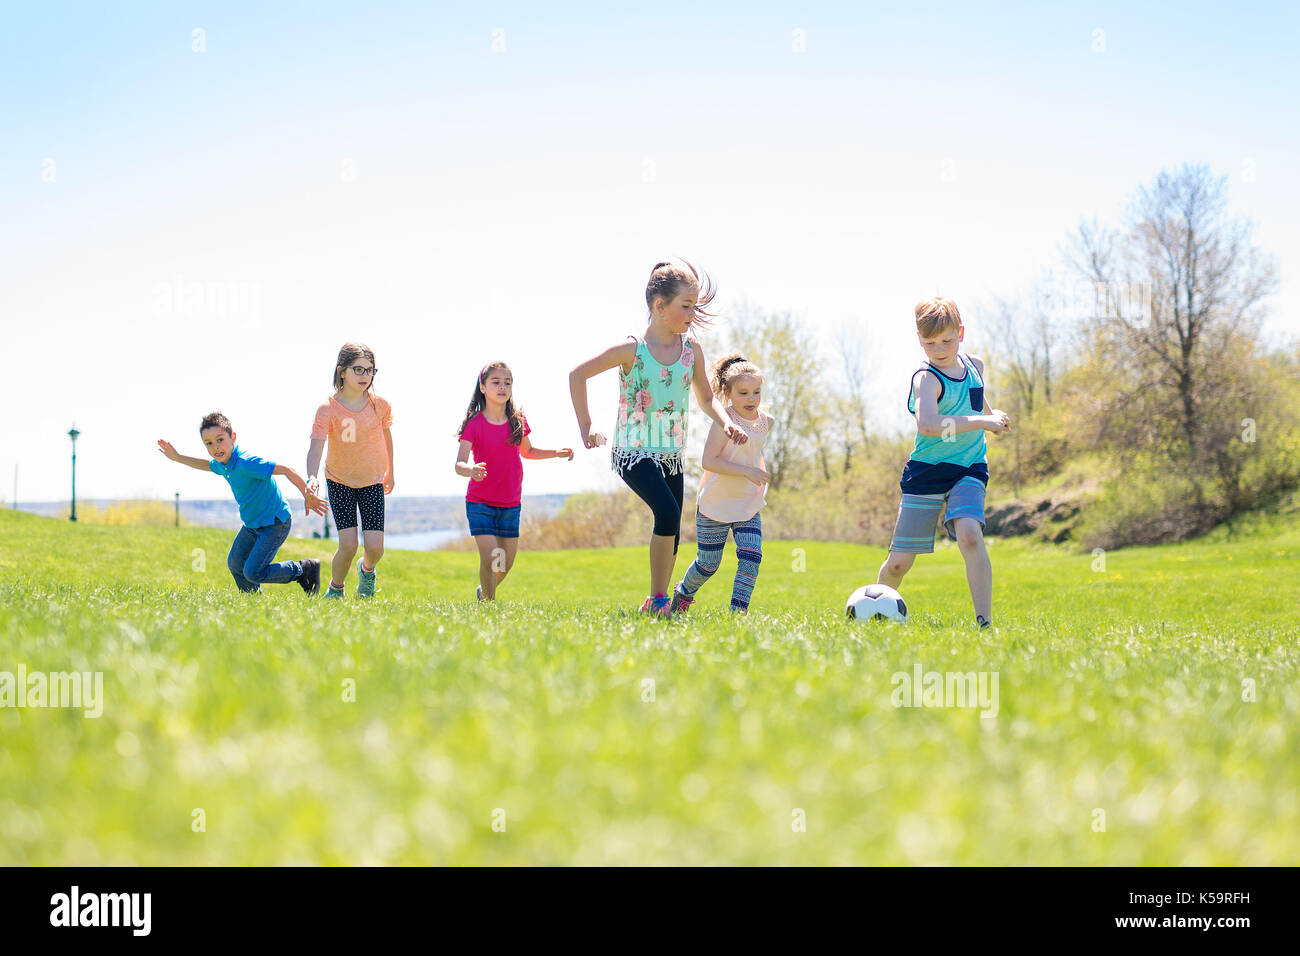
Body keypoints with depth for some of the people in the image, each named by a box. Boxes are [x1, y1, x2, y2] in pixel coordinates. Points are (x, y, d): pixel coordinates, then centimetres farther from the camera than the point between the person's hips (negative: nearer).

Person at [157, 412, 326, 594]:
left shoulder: (246, 463, -29)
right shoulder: (221, 464, -1)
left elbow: (286, 470, -30)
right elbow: (208, 465, 26)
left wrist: (308, 497, -27)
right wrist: (177, 457, 23)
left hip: (275, 523, -9)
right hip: (253, 524, 9)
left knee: (252, 573, -14)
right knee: (235, 564, 17)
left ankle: (305, 569, 0)